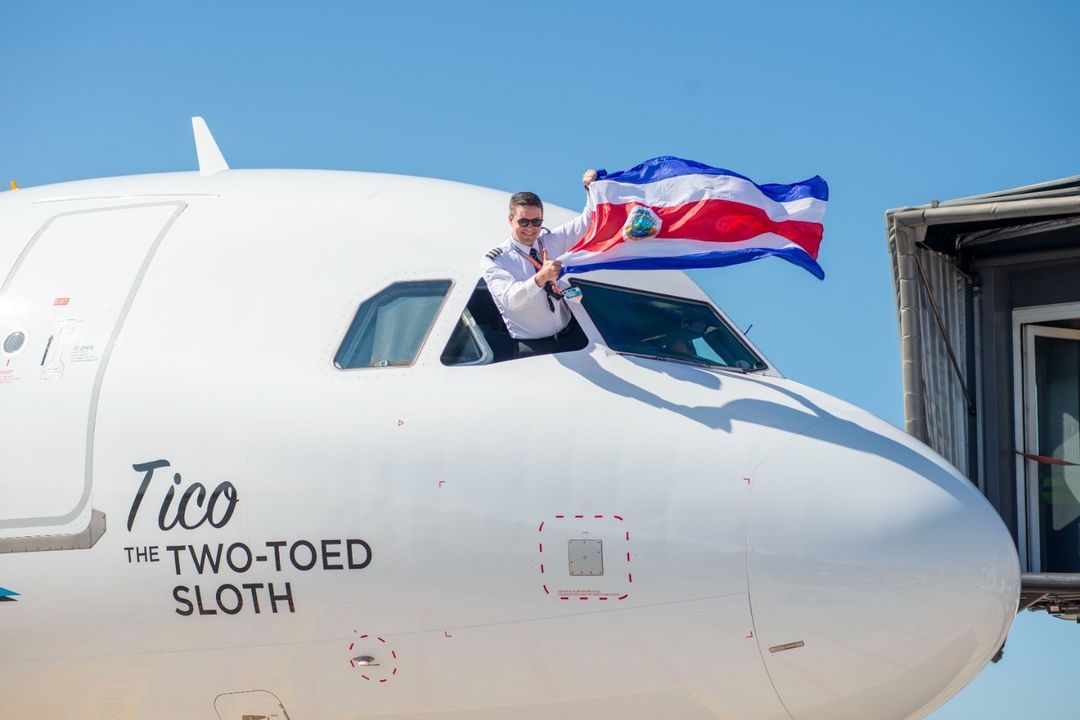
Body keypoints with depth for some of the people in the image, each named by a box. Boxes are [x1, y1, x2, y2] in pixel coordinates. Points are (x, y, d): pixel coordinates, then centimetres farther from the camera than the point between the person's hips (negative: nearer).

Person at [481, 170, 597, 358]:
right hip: (531, 347, -4)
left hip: (572, 336, 4)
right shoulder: (493, 262, -5)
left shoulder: (551, 240, 10)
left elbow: (586, 223, 14)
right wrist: (541, 278, -37)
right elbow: (511, 299, -20)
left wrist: (592, 189, -4)